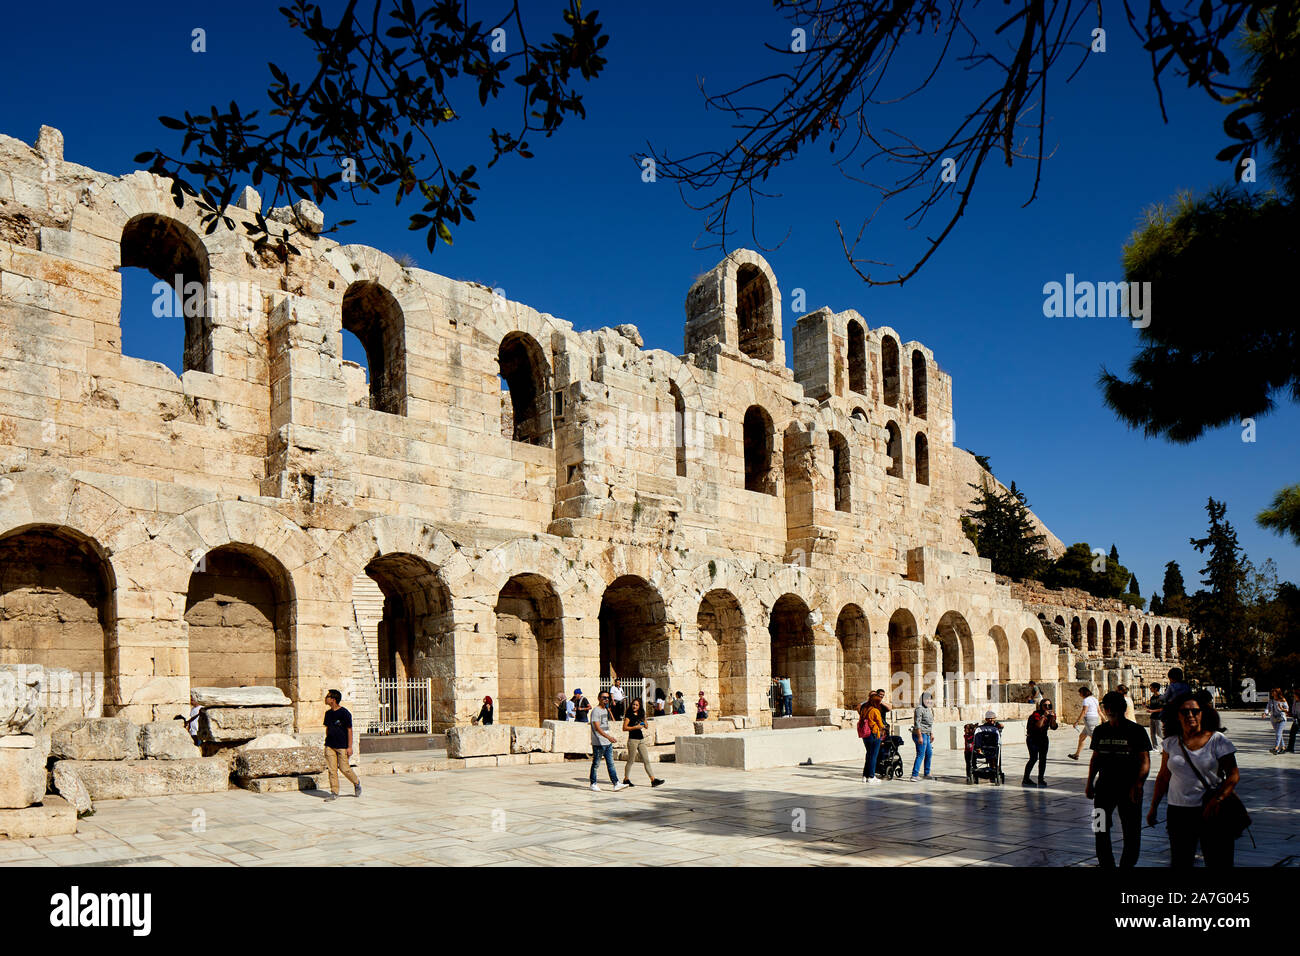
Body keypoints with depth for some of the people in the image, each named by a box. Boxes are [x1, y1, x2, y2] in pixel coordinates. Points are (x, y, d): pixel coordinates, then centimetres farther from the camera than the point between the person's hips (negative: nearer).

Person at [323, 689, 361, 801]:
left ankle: (356, 783, 22)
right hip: (330, 745, 6)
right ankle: (334, 793, 7)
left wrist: (349, 747, -11)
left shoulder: (344, 713, -10)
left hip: (342, 746, -6)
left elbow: (349, 730, -9)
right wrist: (327, 743, 17)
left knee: (344, 768, -4)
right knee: (332, 769, 1)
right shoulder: (328, 713, 9)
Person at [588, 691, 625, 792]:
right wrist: (608, 737, -31)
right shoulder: (595, 711, -14)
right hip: (598, 743, -8)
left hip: (608, 742, 8)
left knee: (611, 764, 3)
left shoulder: (605, 710, 15)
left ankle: (616, 784, 0)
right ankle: (593, 784, 13)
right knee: (596, 764, 3)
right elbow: (597, 728, -23)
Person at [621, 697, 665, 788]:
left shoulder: (641, 715, 12)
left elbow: (646, 726, 22)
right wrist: (636, 727, -17)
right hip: (633, 740, -6)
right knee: (631, 761, 2)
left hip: (641, 740, 6)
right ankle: (626, 780, 15)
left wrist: (645, 724, -1)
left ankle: (653, 780, -1)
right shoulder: (629, 715, -5)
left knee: (646, 760, 2)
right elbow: (624, 728, -11)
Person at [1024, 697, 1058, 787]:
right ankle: (1025, 780, -8)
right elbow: (1038, 725, -32)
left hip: (1043, 738, 6)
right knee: (1034, 758, -13)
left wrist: (1052, 718, -23)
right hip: (1032, 738, -6)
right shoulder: (1036, 714, -18)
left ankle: (1040, 779, 9)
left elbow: (1054, 727, -9)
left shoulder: (1052, 714, 1)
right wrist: (1044, 716, -37)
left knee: (1043, 759, -1)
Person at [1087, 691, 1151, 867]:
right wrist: (1090, 783, 10)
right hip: (1104, 787, 4)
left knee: (1131, 831, 4)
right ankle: (1106, 864, 17)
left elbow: (1145, 762, -8)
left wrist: (1137, 786, -18)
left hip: (1129, 789, -4)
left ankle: (1127, 864, 20)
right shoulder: (1100, 731, 7)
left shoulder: (1136, 731, -6)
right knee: (1100, 830, 5)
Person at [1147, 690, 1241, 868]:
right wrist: (1154, 807, 12)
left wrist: (1217, 801, -18)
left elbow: (1233, 775, -5)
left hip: (1212, 811, -2)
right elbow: (1163, 777, 13)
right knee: (1180, 862, 5)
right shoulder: (1170, 743, 6)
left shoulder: (1218, 740, -2)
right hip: (1178, 811, 2)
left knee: (1218, 862, -1)